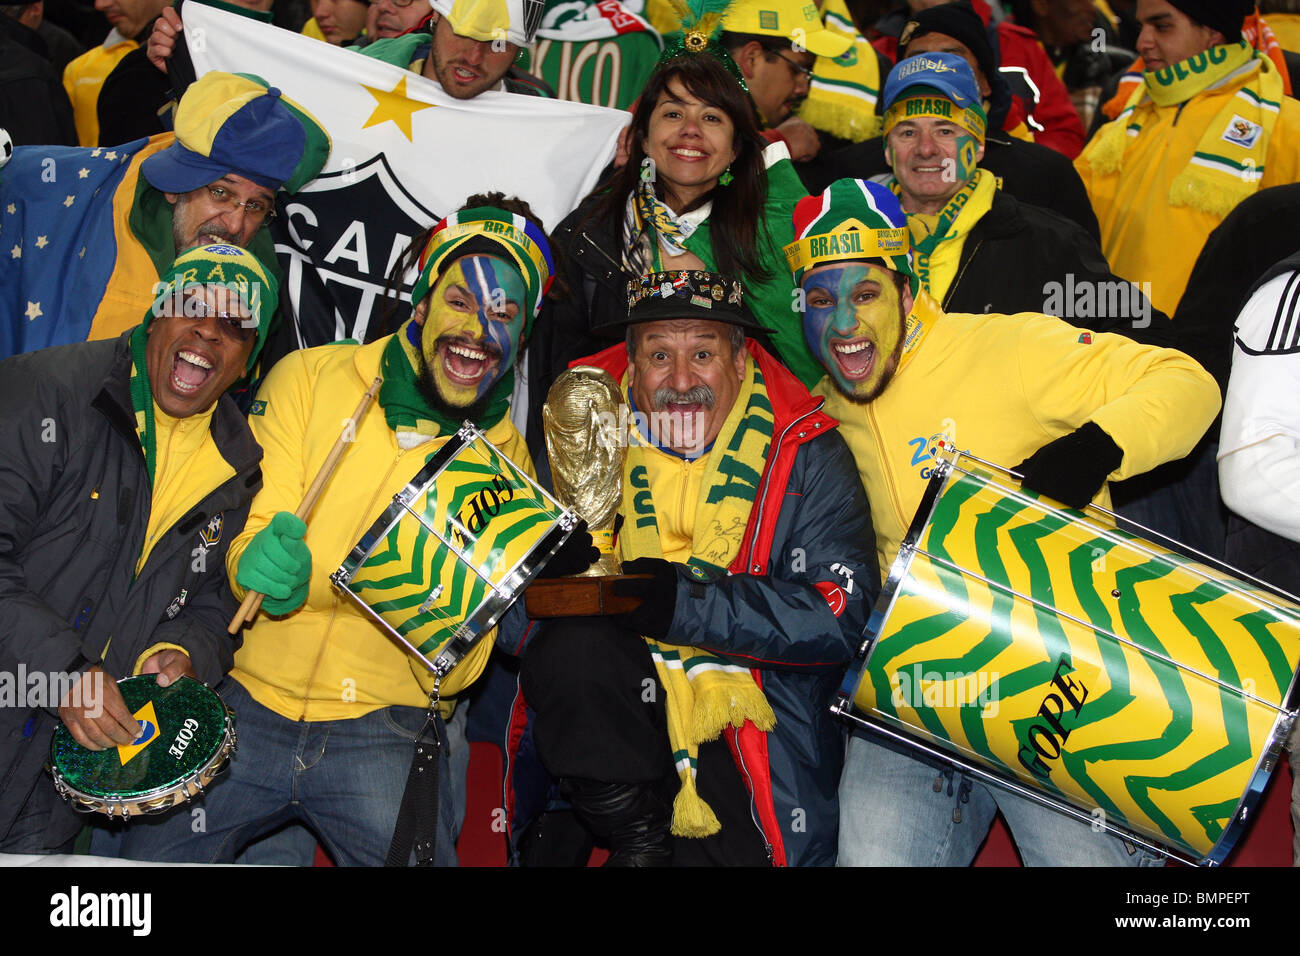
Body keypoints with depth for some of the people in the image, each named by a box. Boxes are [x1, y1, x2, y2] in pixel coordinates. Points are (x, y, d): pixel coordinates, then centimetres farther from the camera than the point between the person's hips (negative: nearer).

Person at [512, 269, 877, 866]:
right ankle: (640, 839, -8)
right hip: (622, 700, 3)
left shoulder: (803, 454, -4)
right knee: (569, 648, -28)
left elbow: (838, 618, -15)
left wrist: (683, 602, -24)